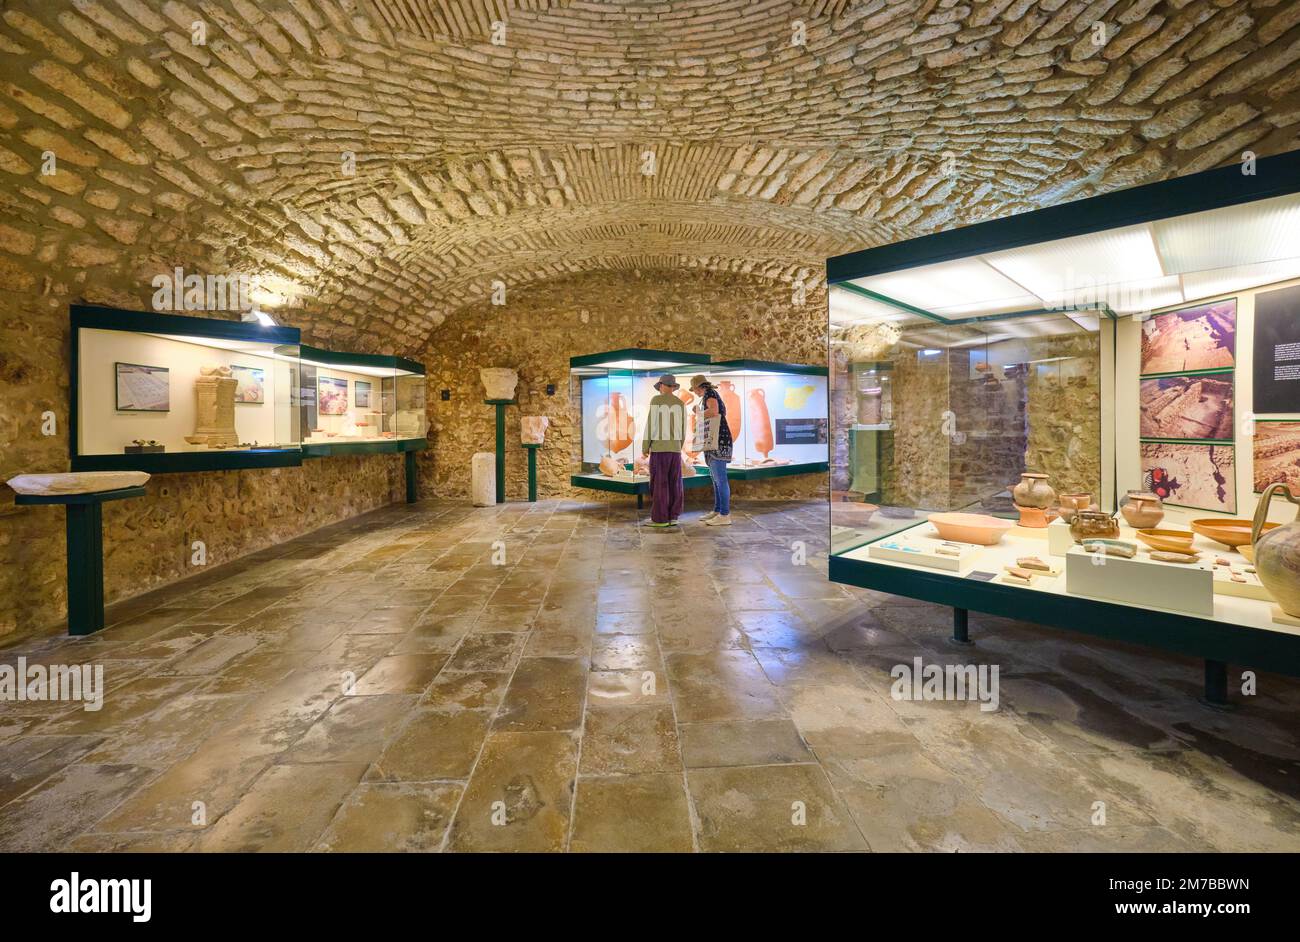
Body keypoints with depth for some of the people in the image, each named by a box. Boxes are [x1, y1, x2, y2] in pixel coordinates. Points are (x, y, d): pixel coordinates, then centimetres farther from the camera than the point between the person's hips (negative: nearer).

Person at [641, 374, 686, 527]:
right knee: (674, 484, 7)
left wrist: (645, 447, -3)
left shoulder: (656, 401, -6)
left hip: (659, 448, -5)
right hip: (675, 449, 5)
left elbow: (651, 424, -10)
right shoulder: (680, 404, 11)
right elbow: (682, 429, 13)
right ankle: (673, 517, 7)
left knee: (659, 484, -2)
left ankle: (660, 518, -3)